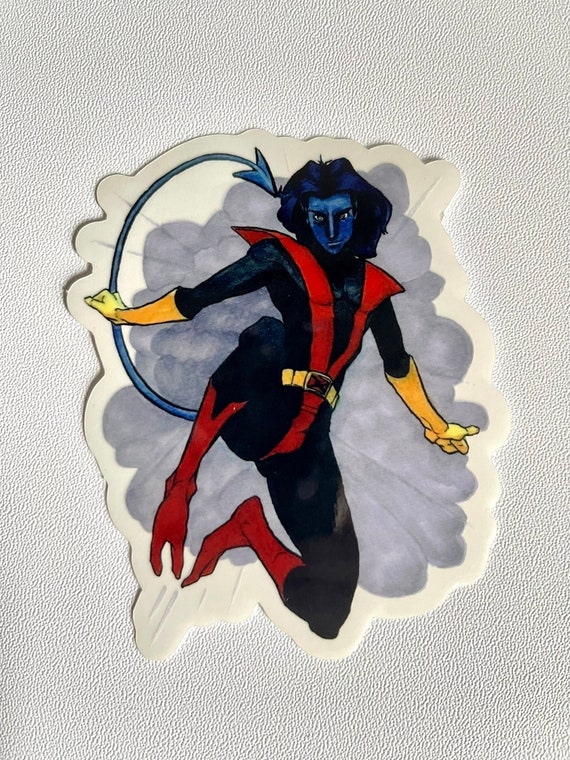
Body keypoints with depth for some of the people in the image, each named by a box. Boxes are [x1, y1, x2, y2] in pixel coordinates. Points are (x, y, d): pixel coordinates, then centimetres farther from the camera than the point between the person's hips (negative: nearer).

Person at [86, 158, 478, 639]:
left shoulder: (372, 287, 15)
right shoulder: (280, 257, 3)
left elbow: (398, 365, 26)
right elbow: (196, 299, 4)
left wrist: (434, 425, 33)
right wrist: (125, 314, 7)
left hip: (308, 439, 3)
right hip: (253, 416, -2)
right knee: (270, 335, -37)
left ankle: (252, 526, 19)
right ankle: (182, 486, -20)